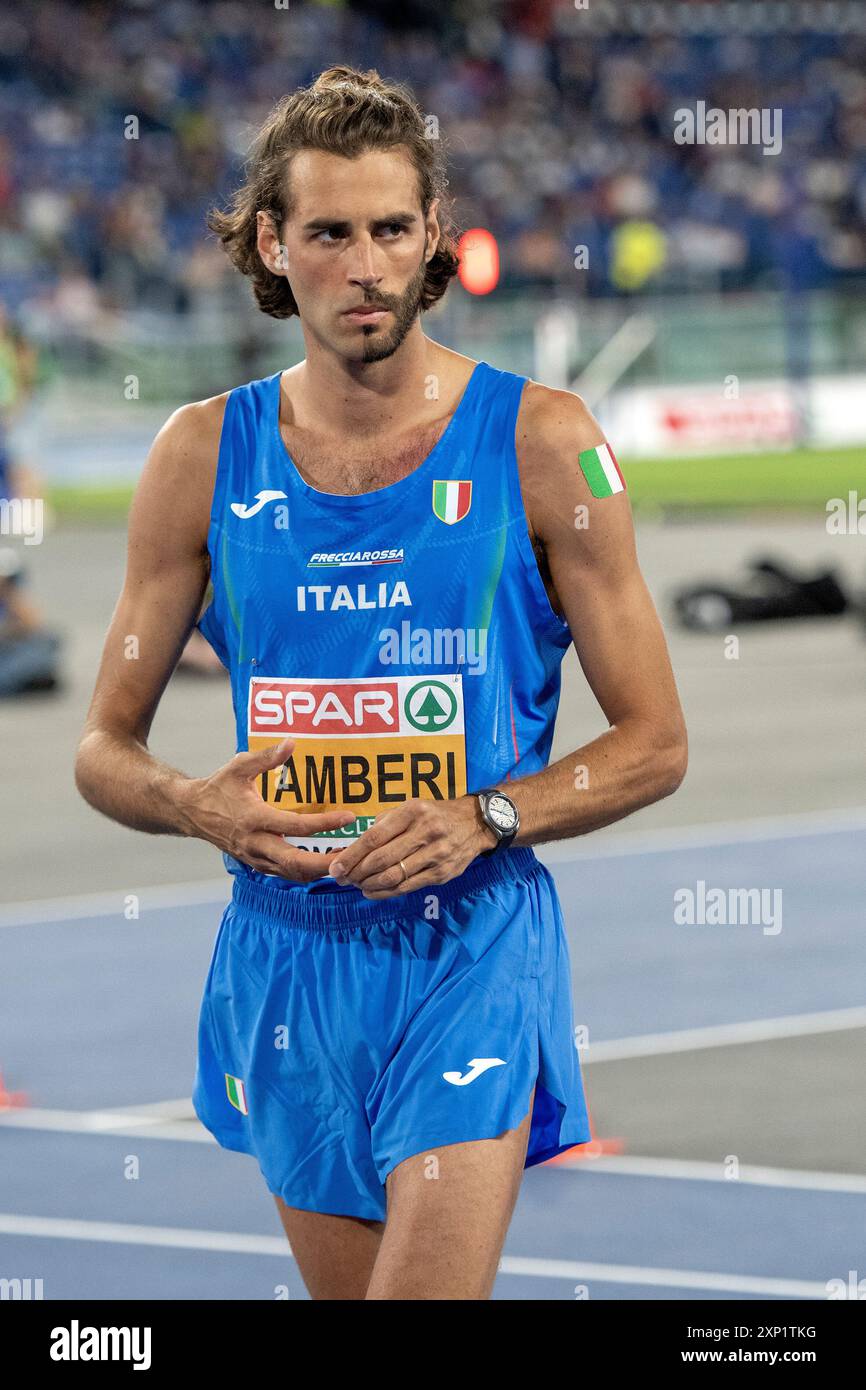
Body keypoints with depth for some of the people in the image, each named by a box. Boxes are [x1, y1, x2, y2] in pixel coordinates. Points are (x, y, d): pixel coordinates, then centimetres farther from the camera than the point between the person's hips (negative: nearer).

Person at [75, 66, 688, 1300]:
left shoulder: (542, 444, -4)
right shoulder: (204, 457, 3)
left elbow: (654, 745, -1)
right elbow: (106, 749, 8)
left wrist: (485, 820, -17)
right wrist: (199, 807, -14)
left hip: (473, 940, -3)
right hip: (287, 953, 3)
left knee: (430, 1284, -17)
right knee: (350, 1292, 14)